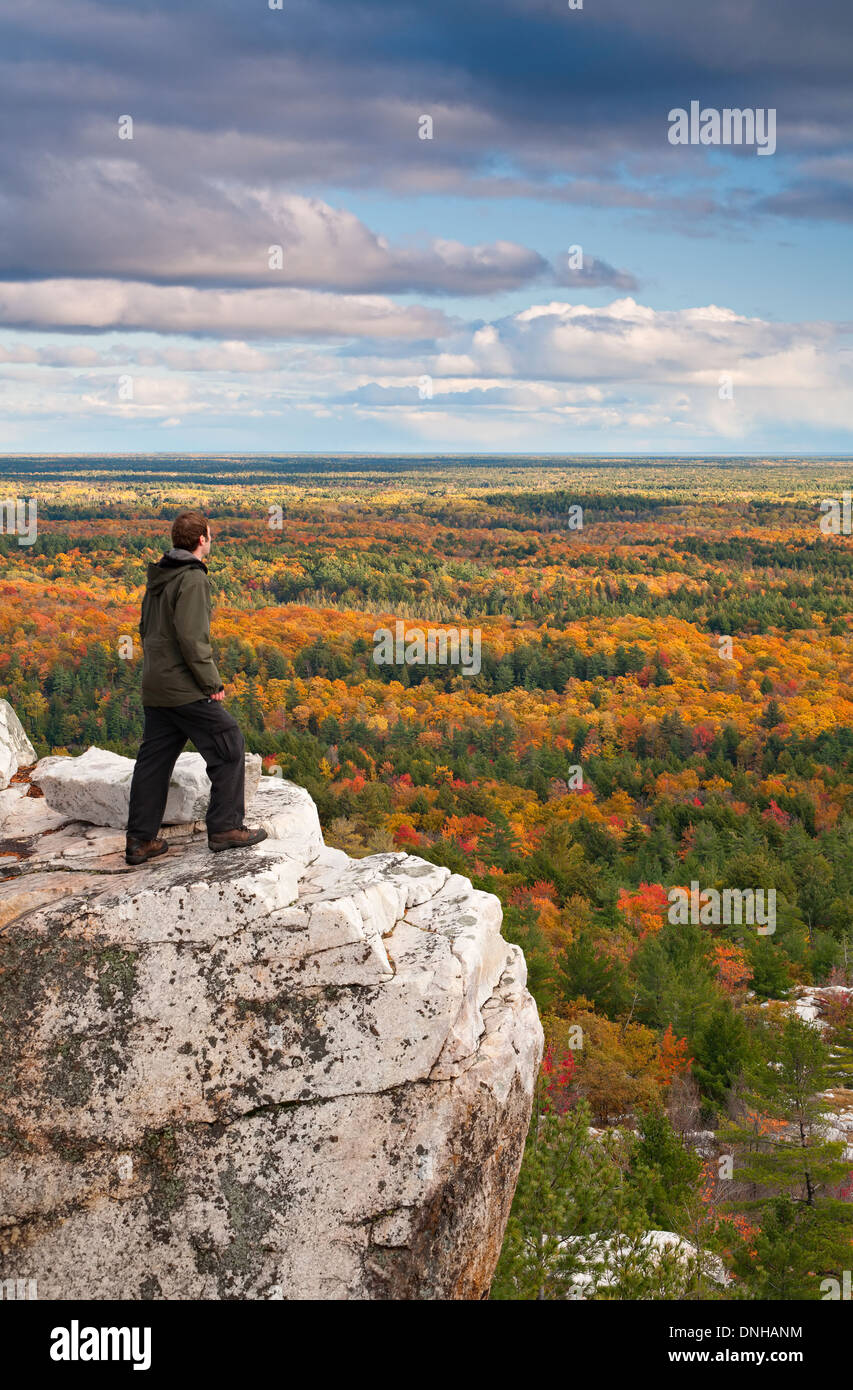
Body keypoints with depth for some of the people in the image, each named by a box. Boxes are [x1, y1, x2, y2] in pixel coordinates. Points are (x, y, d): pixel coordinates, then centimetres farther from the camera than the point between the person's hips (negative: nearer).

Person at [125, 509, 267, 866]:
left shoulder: (157, 578, 14)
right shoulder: (192, 580, -15)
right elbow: (191, 636, -21)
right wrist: (212, 682, -14)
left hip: (154, 688, 9)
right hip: (185, 689, -9)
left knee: (154, 759, 11)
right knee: (228, 747, 3)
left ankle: (140, 840, 12)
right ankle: (225, 828, 6)